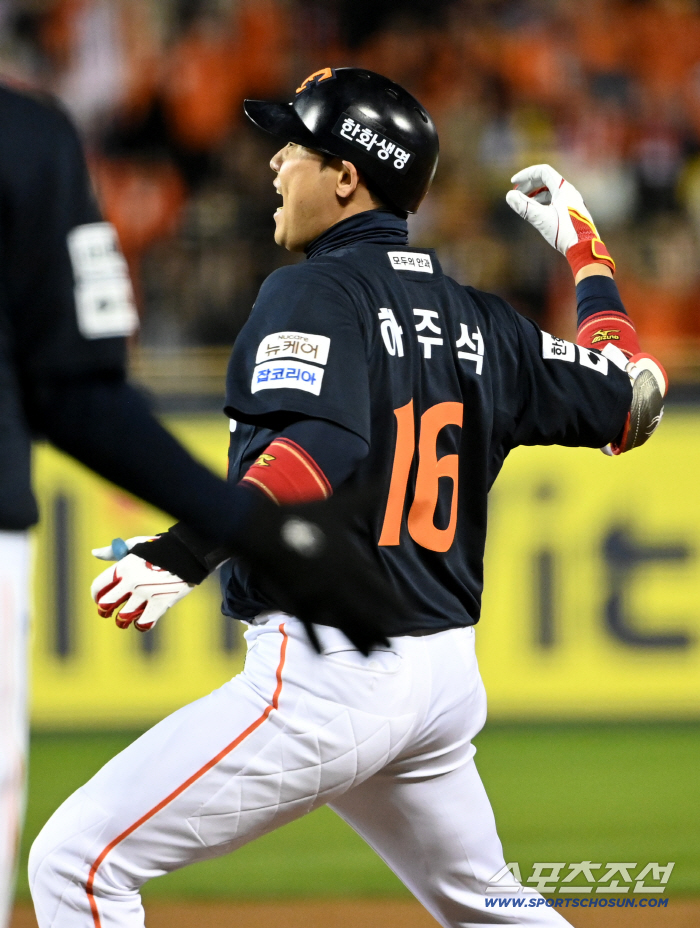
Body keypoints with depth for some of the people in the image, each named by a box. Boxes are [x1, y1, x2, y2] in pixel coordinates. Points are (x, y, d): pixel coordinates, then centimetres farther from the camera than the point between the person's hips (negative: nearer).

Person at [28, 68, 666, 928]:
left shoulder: (315, 292, -9)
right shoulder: (477, 320, 11)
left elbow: (320, 453, -27)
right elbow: (631, 401, 21)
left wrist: (183, 554, -37)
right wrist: (586, 251, 33)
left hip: (327, 674, -8)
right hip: (447, 675, 8)